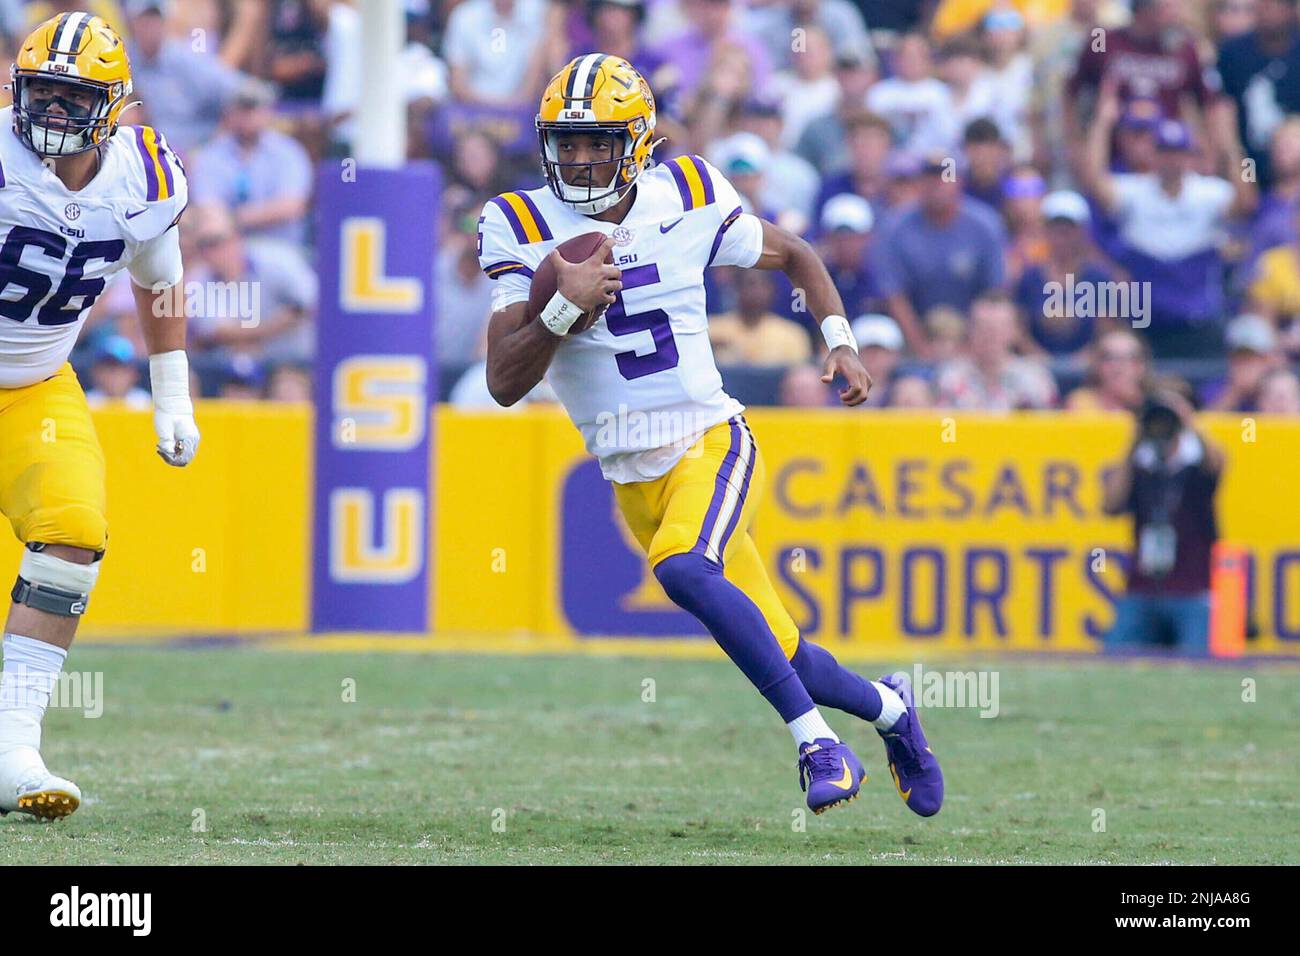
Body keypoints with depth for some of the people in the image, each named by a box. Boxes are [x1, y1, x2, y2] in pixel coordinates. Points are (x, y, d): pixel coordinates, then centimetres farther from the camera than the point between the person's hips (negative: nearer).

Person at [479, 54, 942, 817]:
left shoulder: (687, 201, -4)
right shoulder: (523, 230, -7)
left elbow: (793, 254, 16)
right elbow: (505, 384, -13)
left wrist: (842, 341, 3)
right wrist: (565, 306, -27)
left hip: (712, 440, -2)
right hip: (635, 476, 2)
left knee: (682, 568, -34)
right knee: (787, 659, 3)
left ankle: (818, 743, -25)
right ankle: (888, 709, 35)